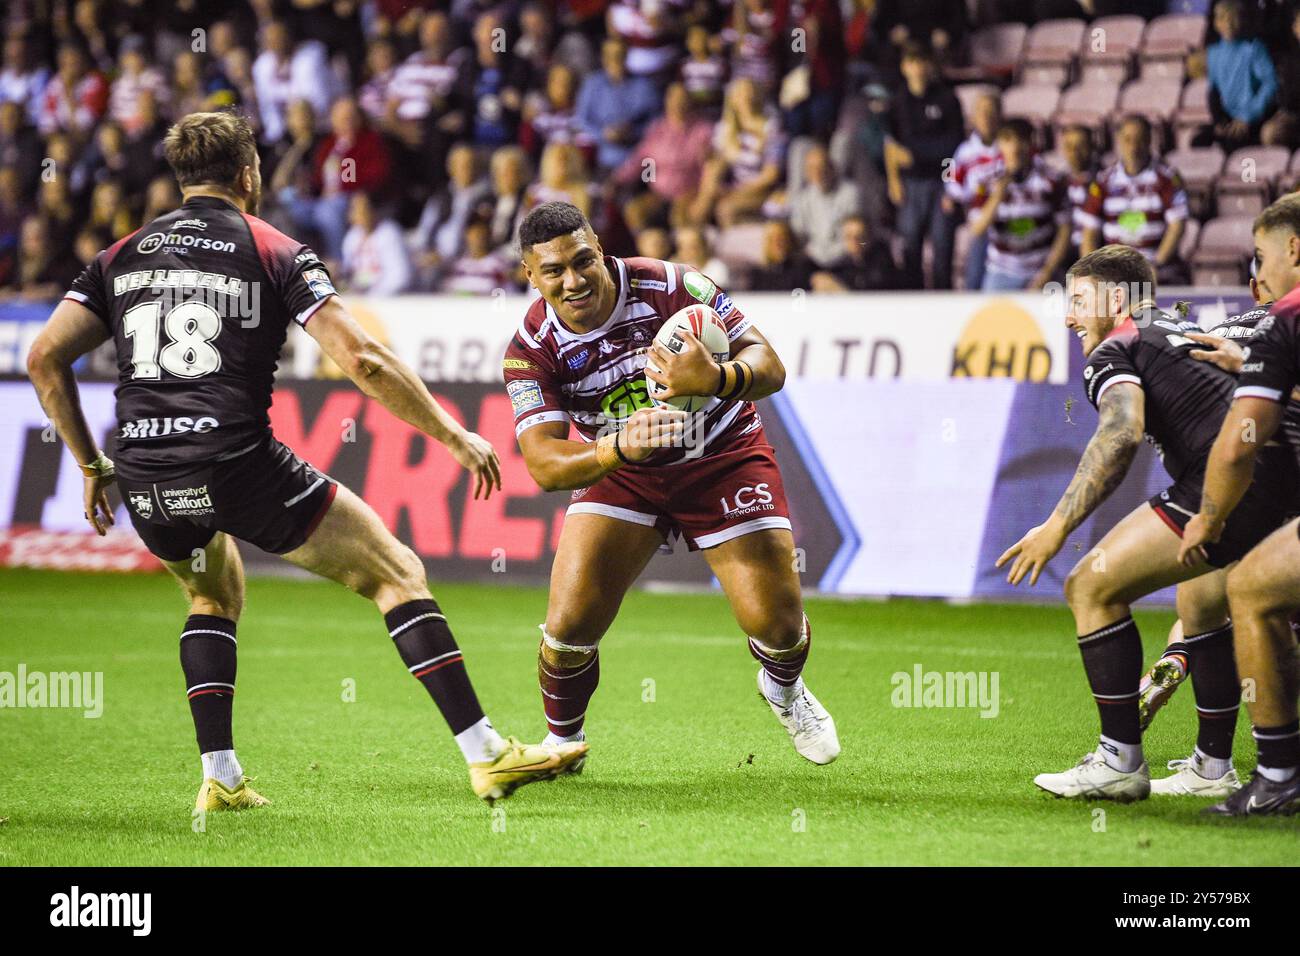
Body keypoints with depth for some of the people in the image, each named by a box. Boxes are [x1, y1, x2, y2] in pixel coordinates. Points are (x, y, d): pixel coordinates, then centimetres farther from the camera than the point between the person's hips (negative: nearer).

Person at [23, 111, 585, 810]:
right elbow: (361, 361, -6)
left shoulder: (121, 256, 17)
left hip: (145, 485, 5)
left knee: (215, 595, 34)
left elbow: (45, 358, 10)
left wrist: (91, 466, 18)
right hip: (237, 464, -5)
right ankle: (486, 755, -1)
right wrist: (455, 437, 2)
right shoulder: (275, 253, 5)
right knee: (397, 575, 7)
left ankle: (220, 778, 21)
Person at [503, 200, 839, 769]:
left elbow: (768, 365, -24)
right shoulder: (531, 350, -19)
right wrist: (619, 448, -47)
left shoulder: (670, 288, -25)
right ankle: (562, 742, 16)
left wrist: (718, 379, -48)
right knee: (569, 624, -15)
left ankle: (783, 690, 31)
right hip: (620, 469, 1)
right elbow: (544, 465, -26)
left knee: (778, 626, -8)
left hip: (724, 456, -1)